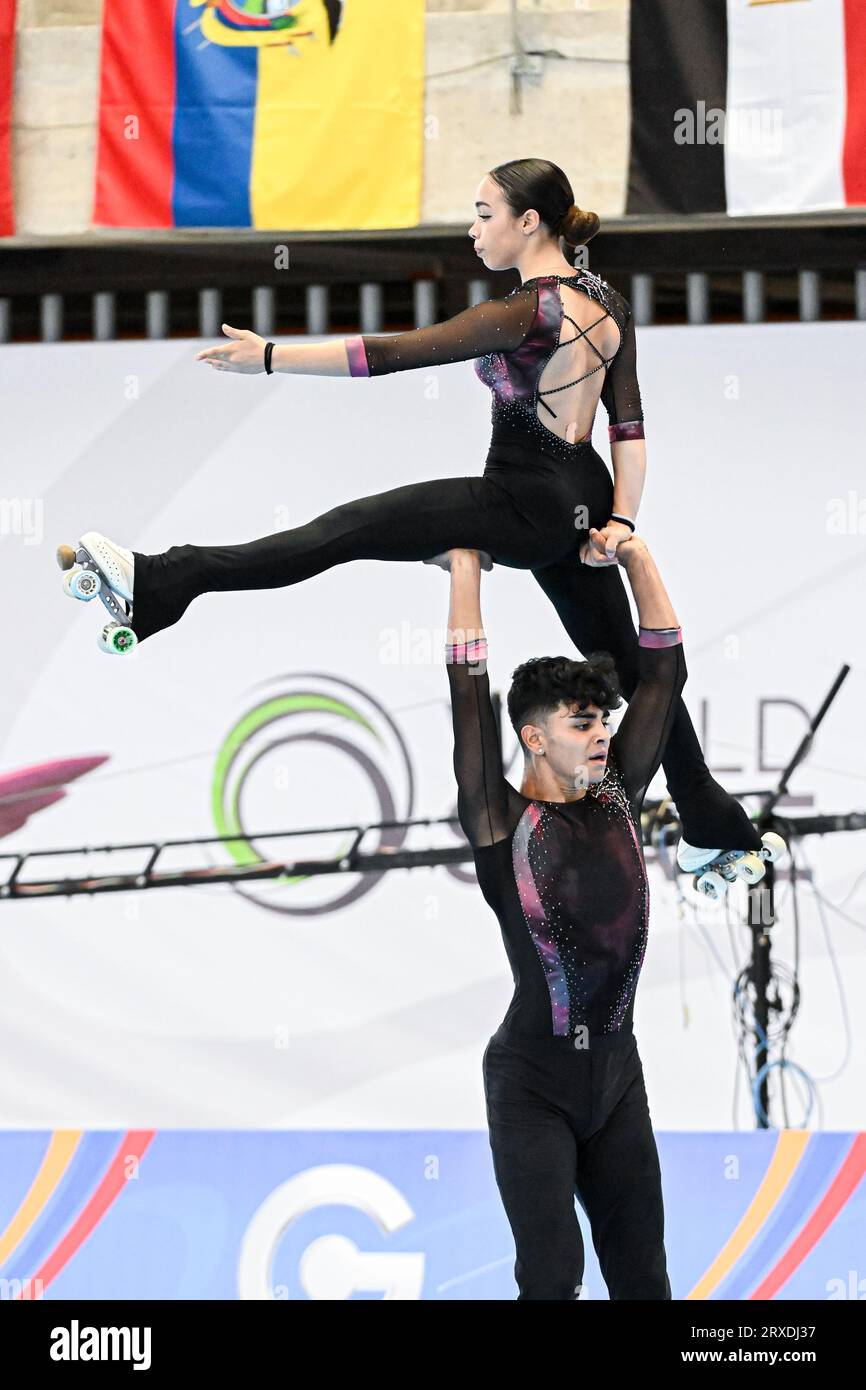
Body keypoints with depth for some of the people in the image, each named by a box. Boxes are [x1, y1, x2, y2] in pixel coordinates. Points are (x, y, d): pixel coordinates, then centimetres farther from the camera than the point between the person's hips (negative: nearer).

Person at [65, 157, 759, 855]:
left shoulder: (527, 313, -19)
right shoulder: (608, 303, 5)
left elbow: (393, 352, -22)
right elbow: (630, 424, 6)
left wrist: (270, 356, -20)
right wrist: (622, 518, 4)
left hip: (522, 504, -9)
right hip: (583, 501, 9)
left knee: (346, 531, -15)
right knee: (623, 658, 19)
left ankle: (160, 585, -24)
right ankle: (717, 824, 24)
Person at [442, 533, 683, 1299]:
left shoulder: (618, 800, 6)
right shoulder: (502, 824, -7)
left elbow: (664, 670, 8)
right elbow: (469, 690, -11)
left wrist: (637, 555, 6)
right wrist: (466, 567, -6)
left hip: (617, 1072, 5)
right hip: (534, 1083, -5)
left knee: (642, 1275, 6)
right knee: (553, 1277, -7)